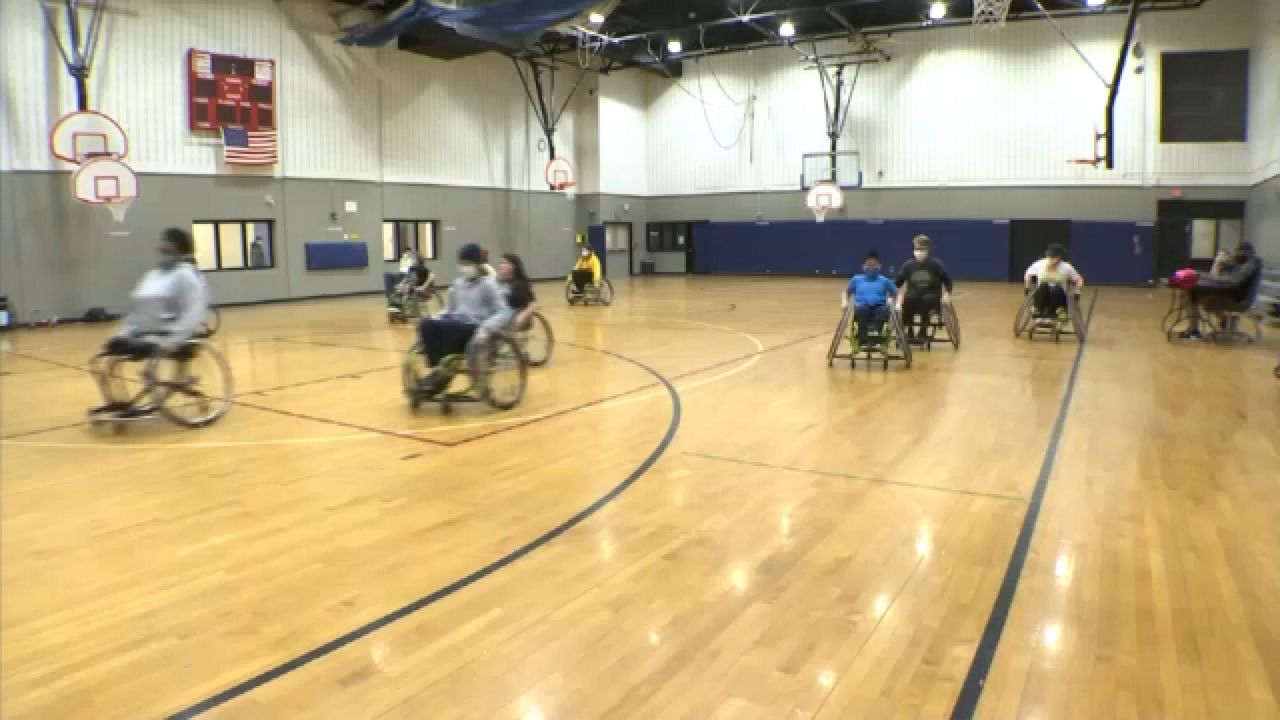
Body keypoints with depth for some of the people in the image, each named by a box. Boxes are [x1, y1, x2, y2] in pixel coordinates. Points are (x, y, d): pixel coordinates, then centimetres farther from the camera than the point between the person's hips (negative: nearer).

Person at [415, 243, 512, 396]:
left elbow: (505, 312, -9)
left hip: (475, 332, -5)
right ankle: (436, 368, -22)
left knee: (450, 327, -36)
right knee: (426, 325, -23)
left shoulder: (488, 284, -2)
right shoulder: (458, 284, 16)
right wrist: (435, 319, 5)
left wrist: (486, 328, -26)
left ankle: (443, 372, -19)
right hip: (456, 328, 6)